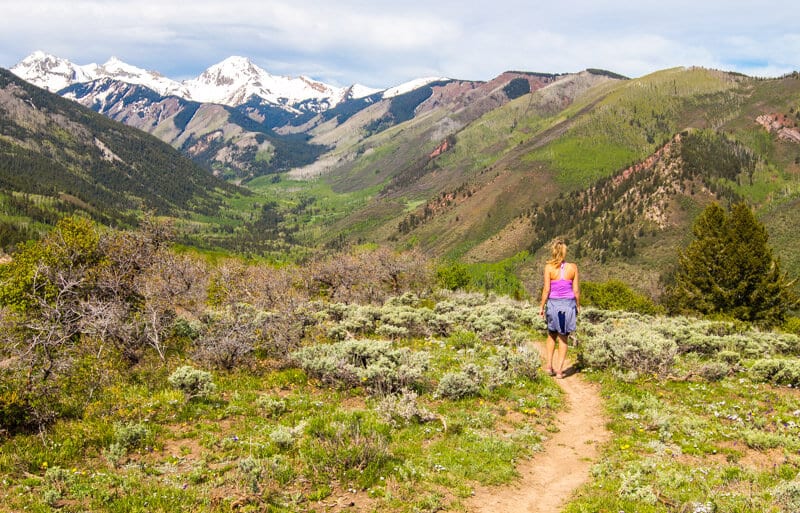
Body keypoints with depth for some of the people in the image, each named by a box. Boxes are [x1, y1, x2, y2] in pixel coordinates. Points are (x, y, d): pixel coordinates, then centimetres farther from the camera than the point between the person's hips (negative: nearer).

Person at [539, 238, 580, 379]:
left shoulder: (549, 267, -10)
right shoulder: (573, 267, -5)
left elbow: (546, 289, -10)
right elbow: (576, 290, -2)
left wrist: (542, 307, -1)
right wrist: (578, 305, 11)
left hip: (553, 303, -1)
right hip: (569, 304, 1)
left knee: (551, 336, 20)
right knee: (563, 338, 10)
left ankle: (549, 365, 11)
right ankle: (559, 370, 7)